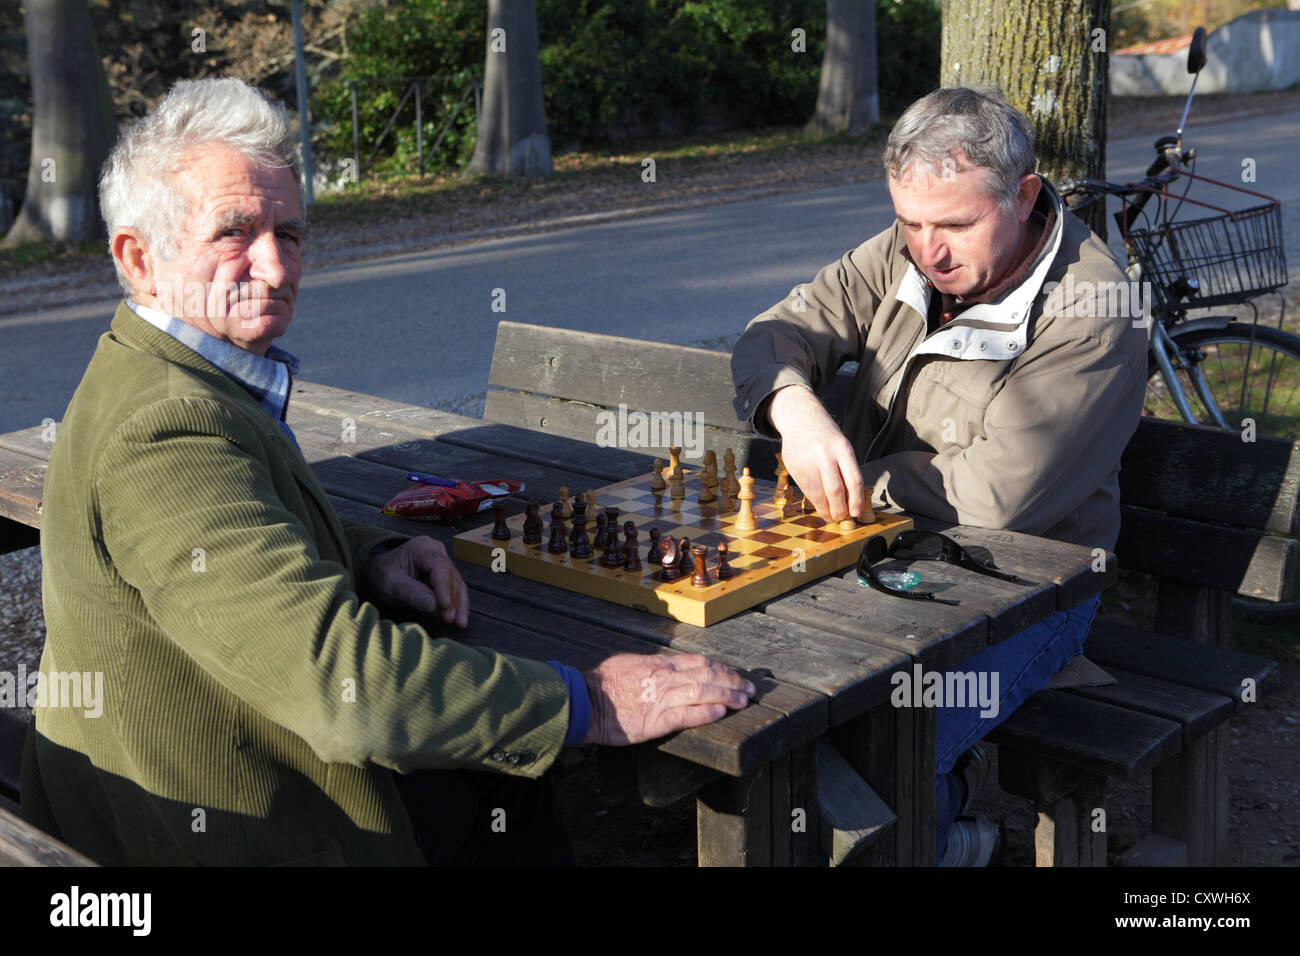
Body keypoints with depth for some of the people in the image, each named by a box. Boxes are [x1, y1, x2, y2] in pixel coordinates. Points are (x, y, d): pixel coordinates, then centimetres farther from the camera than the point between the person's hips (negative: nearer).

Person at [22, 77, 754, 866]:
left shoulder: (151, 375, 3)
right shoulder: (168, 432, -29)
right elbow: (341, 682, -35)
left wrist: (368, 556, -1)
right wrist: (591, 703, -27)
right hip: (234, 836, -9)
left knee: (534, 790, 16)